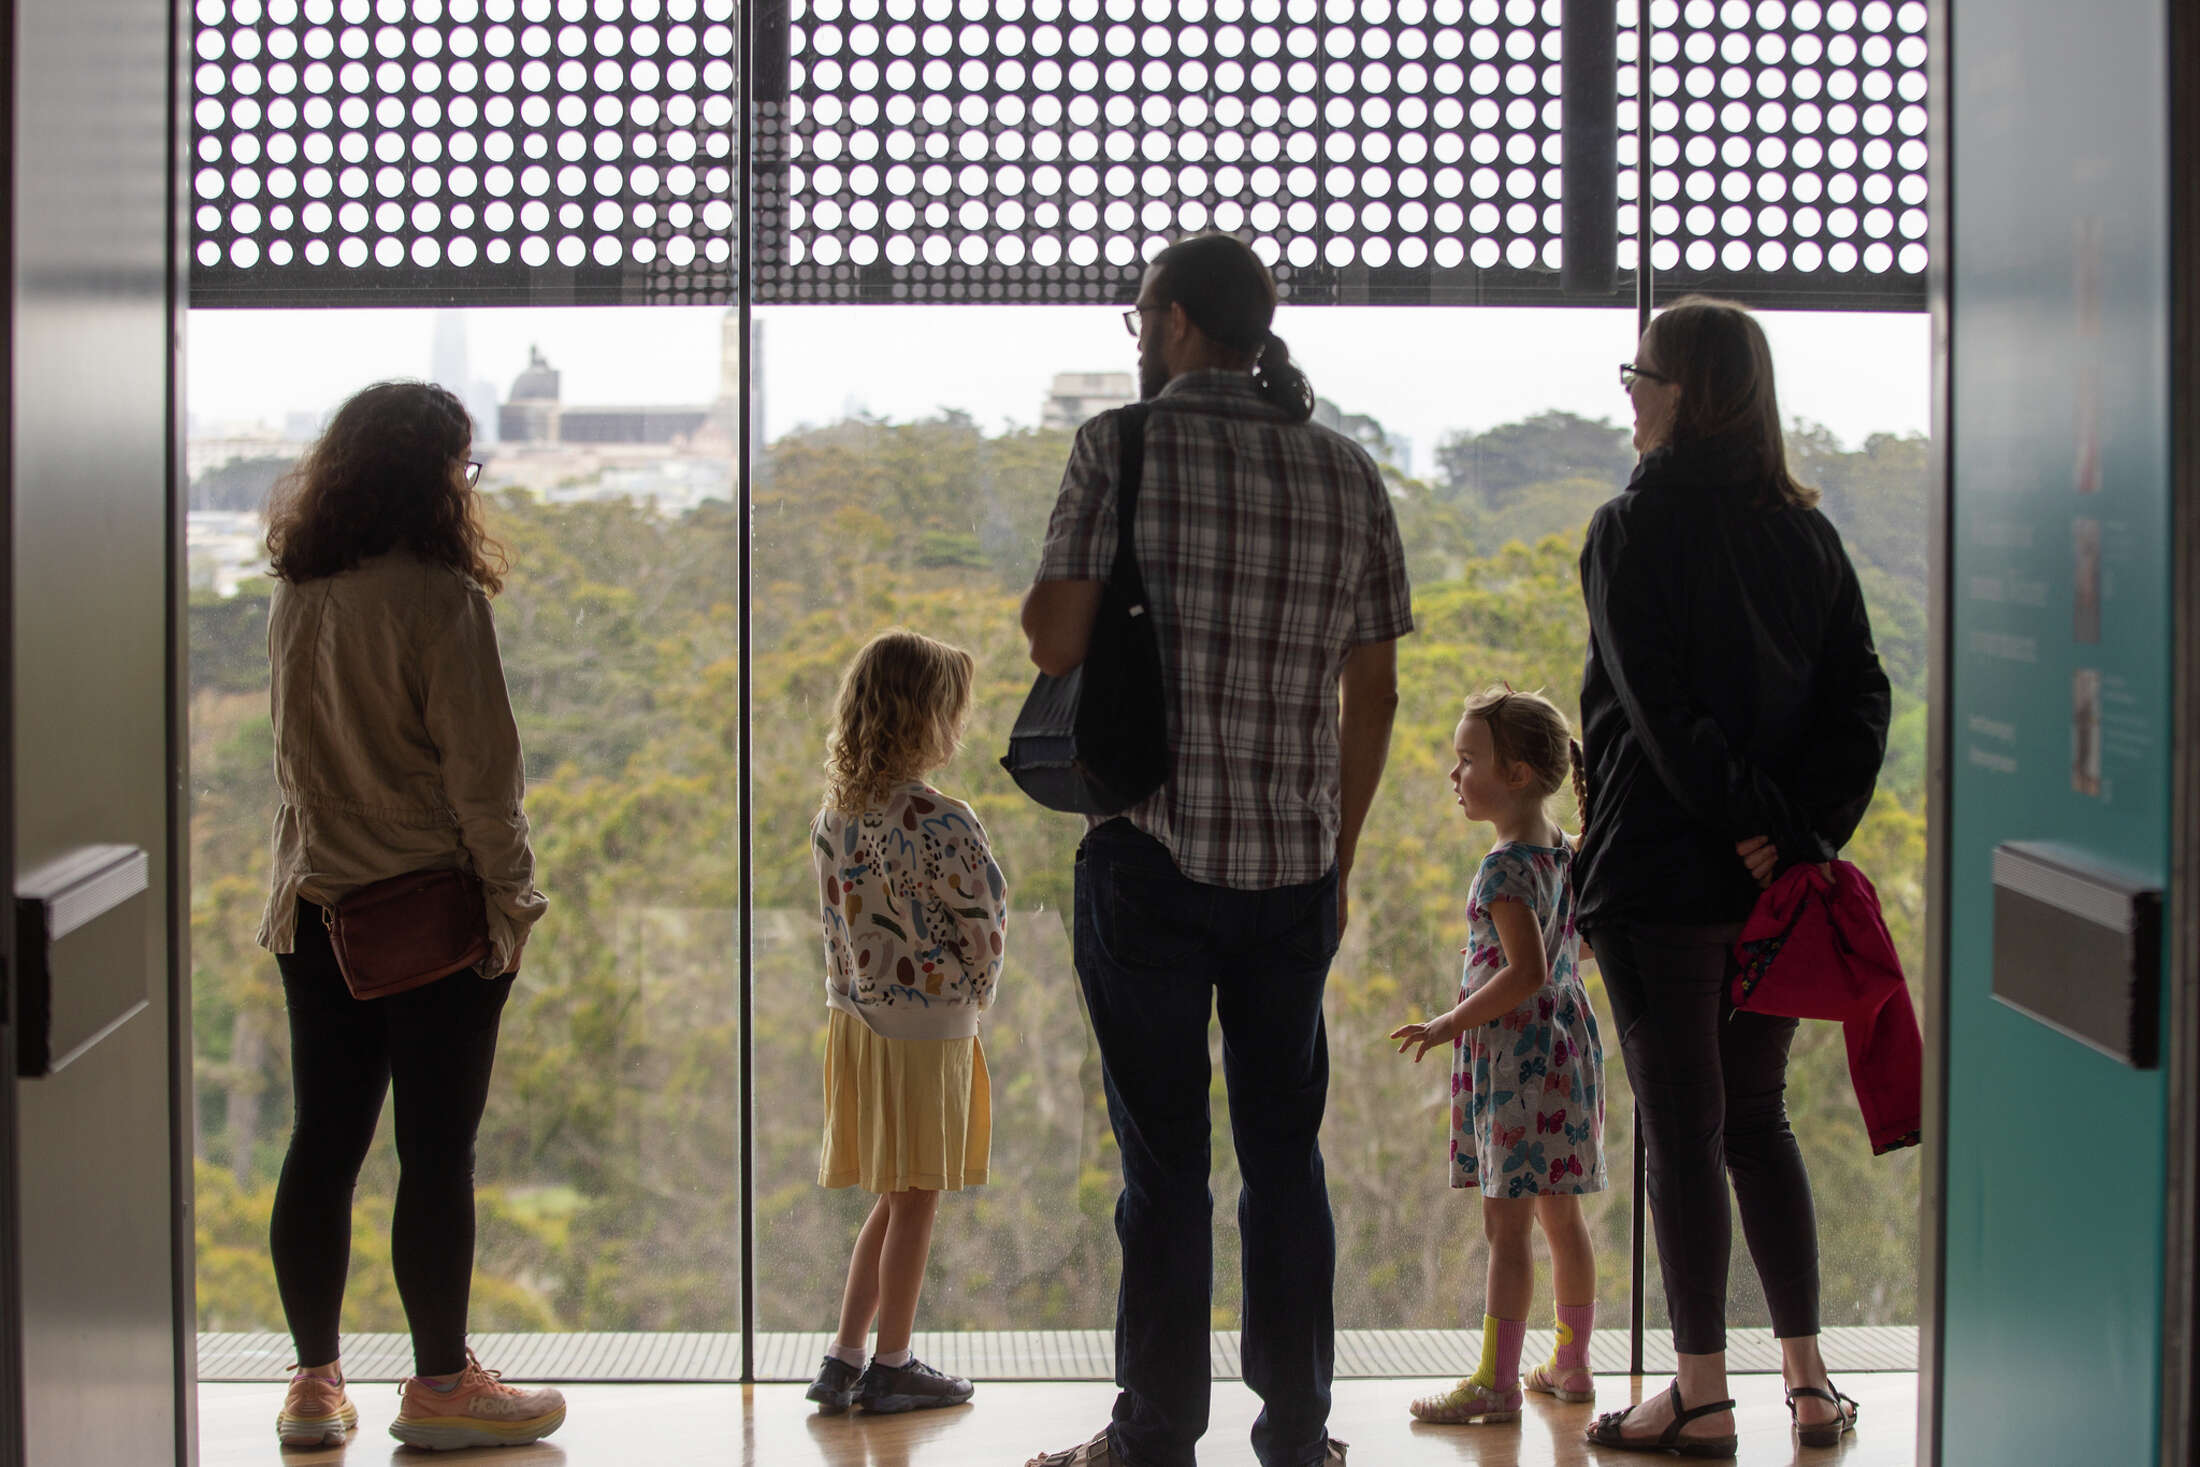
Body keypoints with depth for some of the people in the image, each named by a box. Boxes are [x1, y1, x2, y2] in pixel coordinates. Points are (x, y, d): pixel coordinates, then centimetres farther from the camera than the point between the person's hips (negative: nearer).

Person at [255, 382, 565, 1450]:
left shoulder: (295, 598, 5)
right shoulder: (441, 597, -14)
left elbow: (296, 752, 12)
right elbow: (480, 768, -13)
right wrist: (508, 899, -4)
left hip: (314, 909, 6)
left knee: (323, 1143, 11)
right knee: (436, 1153, 2)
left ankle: (315, 1382, 18)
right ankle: (439, 1388, 9)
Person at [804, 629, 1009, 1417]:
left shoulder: (832, 815, 1)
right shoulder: (941, 822, -20)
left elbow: (839, 921, 7)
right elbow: (986, 932, -13)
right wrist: (975, 997, 7)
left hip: (854, 1018, 7)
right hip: (927, 1027, -7)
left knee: (895, 1201, 18)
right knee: (915, 1203, 7)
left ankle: (844, 1360, 19)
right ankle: (891, 1367, 17)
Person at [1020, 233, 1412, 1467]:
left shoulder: (1125, 445, -5)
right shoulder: (1347, 472, 8)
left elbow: (1058, 641, -11)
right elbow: (1374, 694, 9)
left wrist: (1043, 598, 12)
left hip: (1152, 853, -3)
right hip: (1297, 861, 4)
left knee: (1165, 1157, 3)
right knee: (1286, 1150, 11)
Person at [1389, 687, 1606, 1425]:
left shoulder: (1504, 867, -18)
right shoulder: (1563, 852, 9)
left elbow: (1526, 973, -24)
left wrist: (1450, 1024, -16)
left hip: (1515, 1053, -9)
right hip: (1565, 1039, 9)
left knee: (1506, 1224, -7)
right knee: (1560, 1215, 15)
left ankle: (1497, 1381, -5)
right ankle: (1571, 1364, 22)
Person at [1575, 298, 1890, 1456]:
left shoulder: (1635, 529, -9)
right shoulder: (1805, 532, 8)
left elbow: (1657, 708, -18)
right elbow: (1862, 697, 2)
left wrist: (1749, 817, -14)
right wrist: (1801, 829, -4)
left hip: (1661, 871, -6)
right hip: (1776, 884, 6)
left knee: (1681, 1132, 1)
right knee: (1756, 1120, 16)